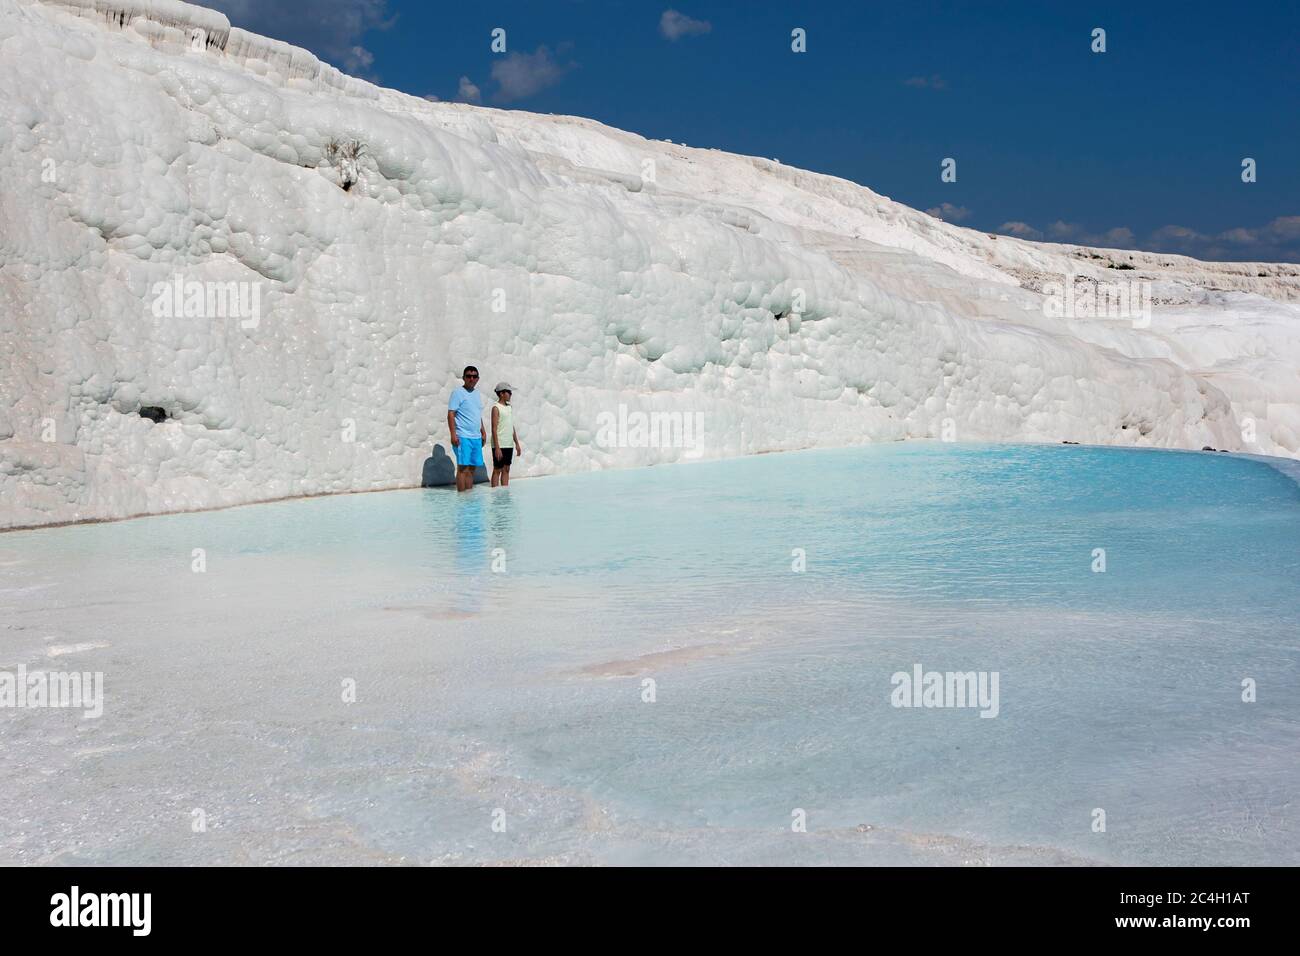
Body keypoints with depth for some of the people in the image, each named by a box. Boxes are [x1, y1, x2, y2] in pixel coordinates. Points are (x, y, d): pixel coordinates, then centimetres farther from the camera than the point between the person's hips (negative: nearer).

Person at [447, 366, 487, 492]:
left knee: (471, 468, 8)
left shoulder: (477, 395, 18)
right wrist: (453, 434, -18)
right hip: (463, 437, -7)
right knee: (463, 467, -7)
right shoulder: (458, 393, -5)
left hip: (476, 437, 7)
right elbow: (450, 414, -11)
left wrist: (483, 432, 20)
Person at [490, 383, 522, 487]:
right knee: (497, 470, -3)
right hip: (500, 445, -7)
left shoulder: (509, 408, 14)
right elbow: (494, 429, -14)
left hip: (509, 445, 7)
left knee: (506, 470, 9)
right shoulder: (496, 408, -9)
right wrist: (497, 447, -19)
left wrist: (517, 443, 16)